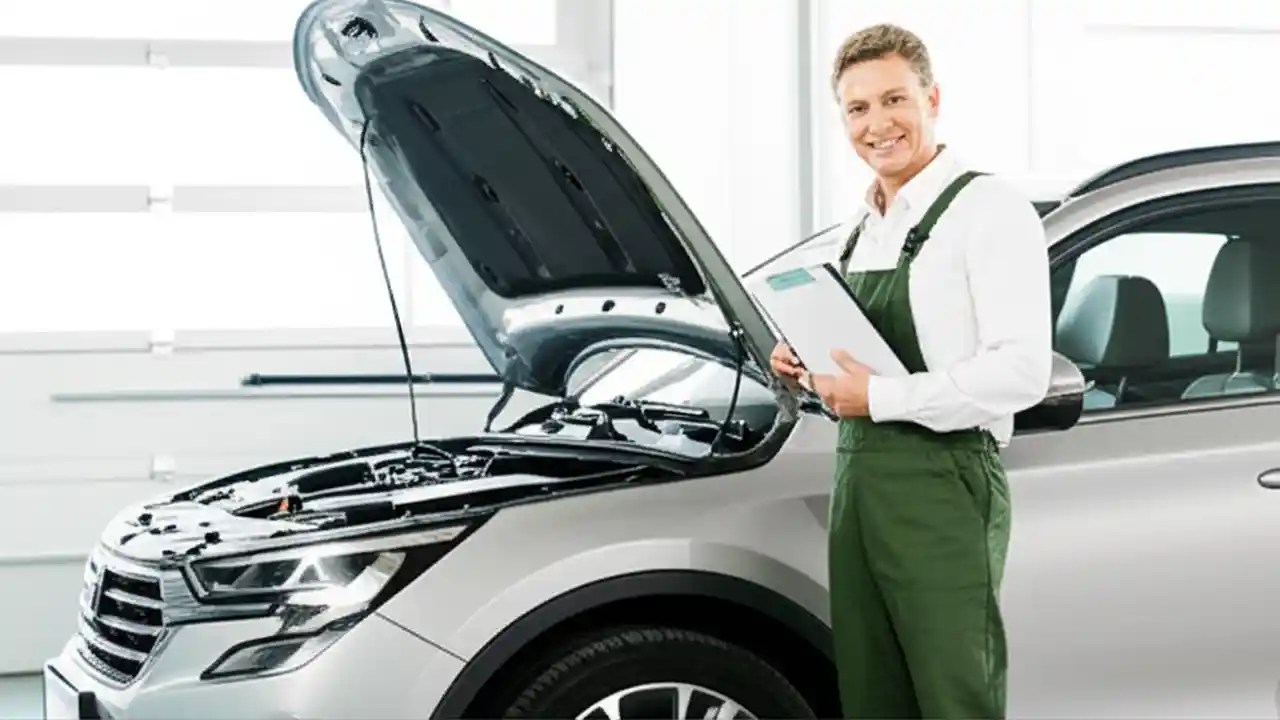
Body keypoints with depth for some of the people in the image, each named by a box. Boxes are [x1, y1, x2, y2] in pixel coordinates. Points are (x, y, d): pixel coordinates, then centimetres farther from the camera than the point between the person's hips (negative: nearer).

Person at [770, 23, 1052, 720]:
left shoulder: (988, 209, -10)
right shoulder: (866, 223, 17)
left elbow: (1021, 372, -19)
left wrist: (881, 396, -18)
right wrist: (810, 368, 8)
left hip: (942, 486, -8)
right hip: (858, 479, 8)